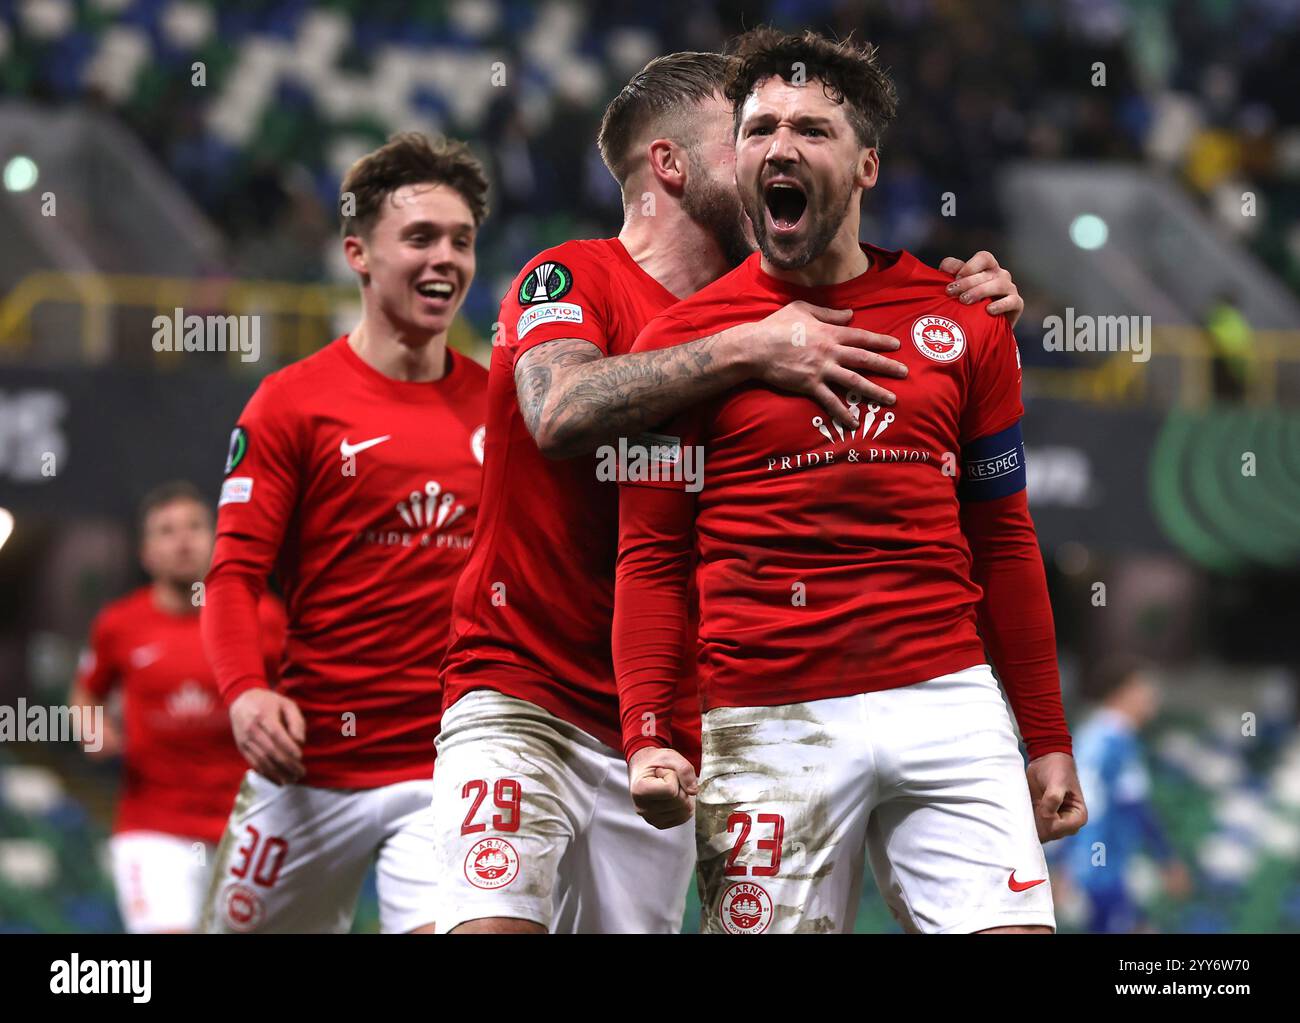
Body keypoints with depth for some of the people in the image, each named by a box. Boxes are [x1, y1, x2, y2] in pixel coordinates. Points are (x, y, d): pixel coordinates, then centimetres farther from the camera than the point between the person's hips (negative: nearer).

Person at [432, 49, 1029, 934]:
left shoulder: (760, 312, 11)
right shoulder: (572, 279, -6)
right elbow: (560, 412, -27)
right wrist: (748, 352, -29)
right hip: (520, 699, -6)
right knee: (495, 922, -24)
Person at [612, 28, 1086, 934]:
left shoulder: (964, 322, 10)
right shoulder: (682, 339, 5)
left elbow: (1002, 542, 14)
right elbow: (651, 558, 4)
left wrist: (1050, 741, 11)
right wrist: (649, 736, -9)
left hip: (947, 703, 1)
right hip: (768, 720, -1)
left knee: (1011, 927, -10)